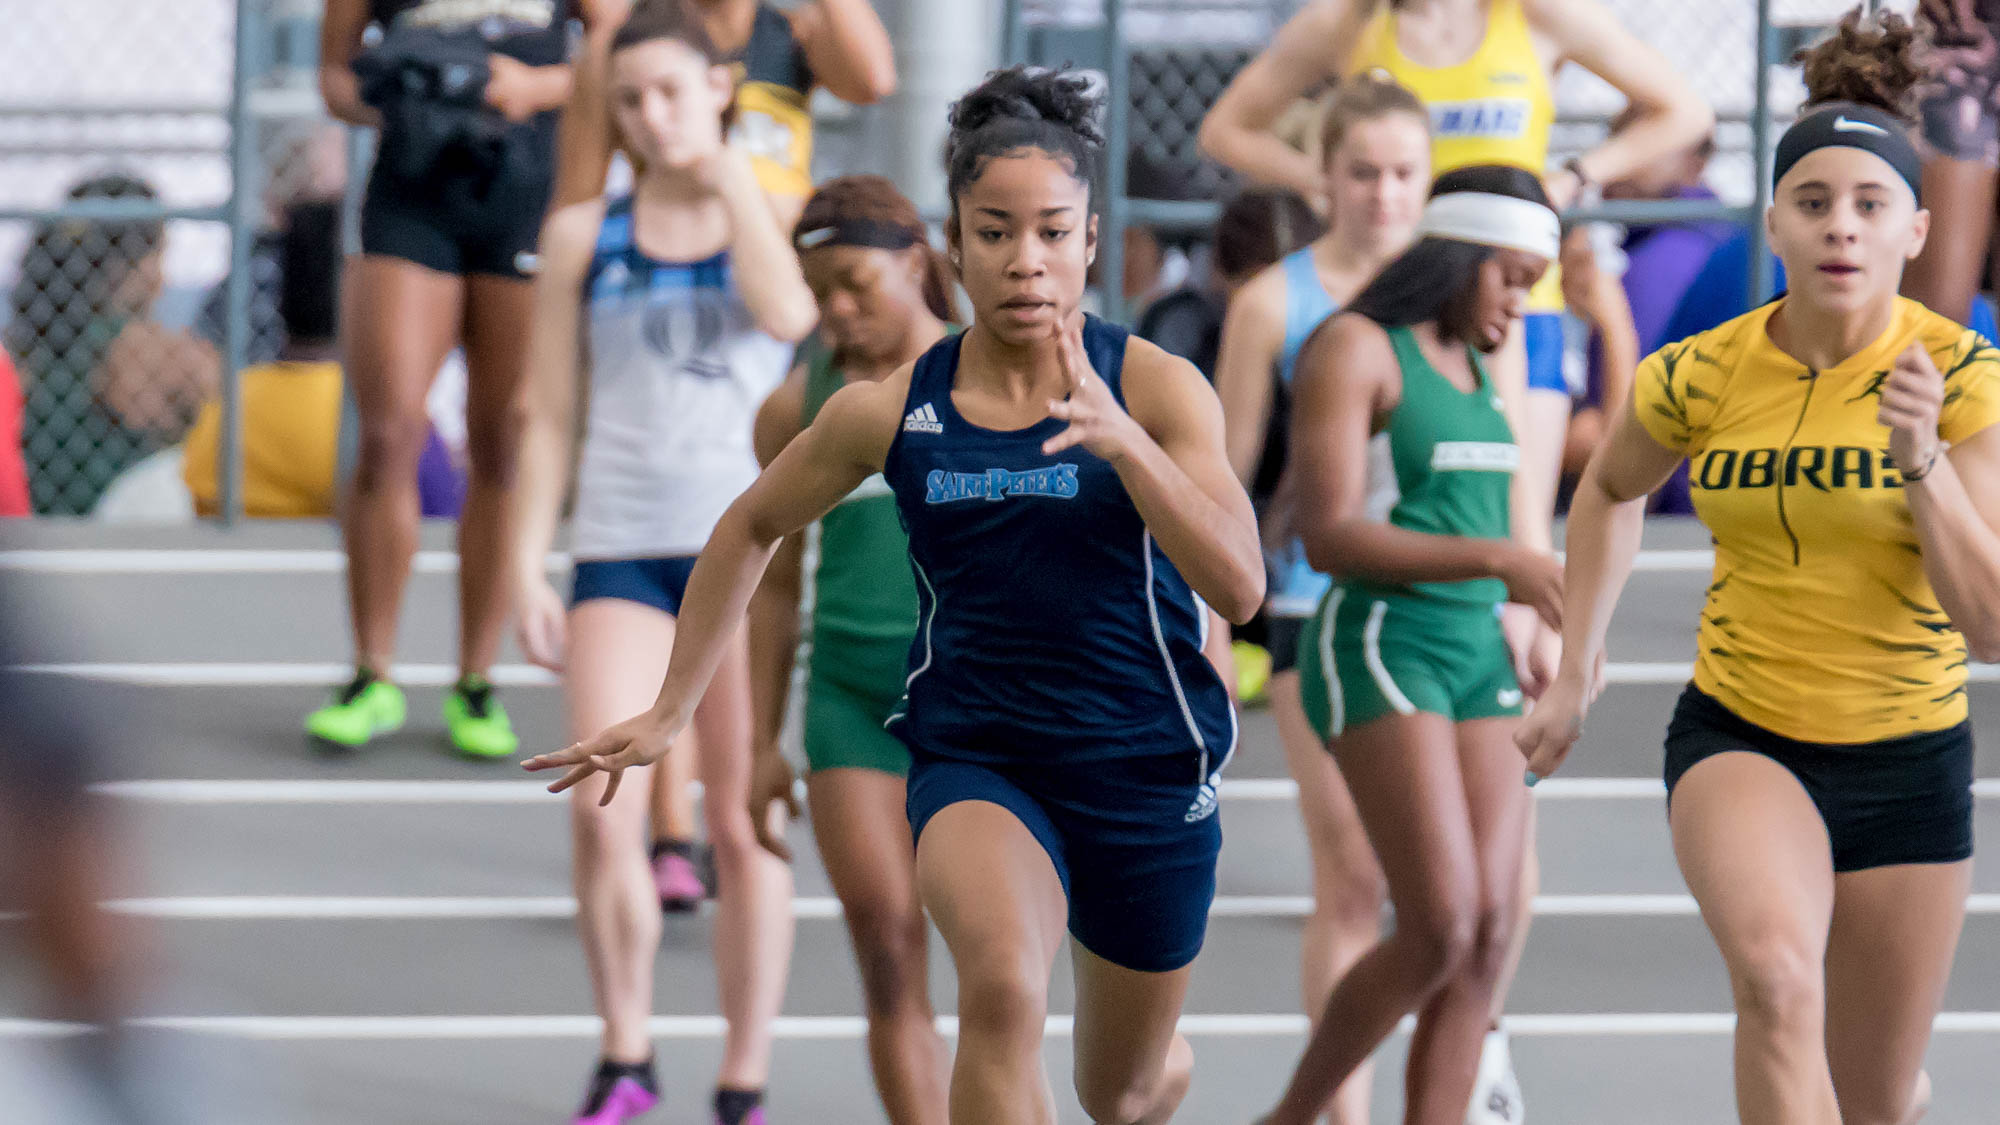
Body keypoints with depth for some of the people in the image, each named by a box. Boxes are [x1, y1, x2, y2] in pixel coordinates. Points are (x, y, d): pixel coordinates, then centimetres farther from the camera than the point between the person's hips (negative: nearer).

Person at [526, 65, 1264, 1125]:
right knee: (1003, 984, -33)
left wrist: (1123, 442, -33)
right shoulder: (891, 411, -4)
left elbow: (1239, 587, -21)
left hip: (1145, 766, 0)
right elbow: (750, 530, 14)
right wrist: (668, 712, 14)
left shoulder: (1156, 388, -10)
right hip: (973, 760, 0)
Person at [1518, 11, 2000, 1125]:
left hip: (1909, 757, 1)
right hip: (1738, 738, -1)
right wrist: (1578, 667, 13)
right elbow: (1612, 490, 17)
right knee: (1778, 978, -33)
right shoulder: (1701, 377, -7)